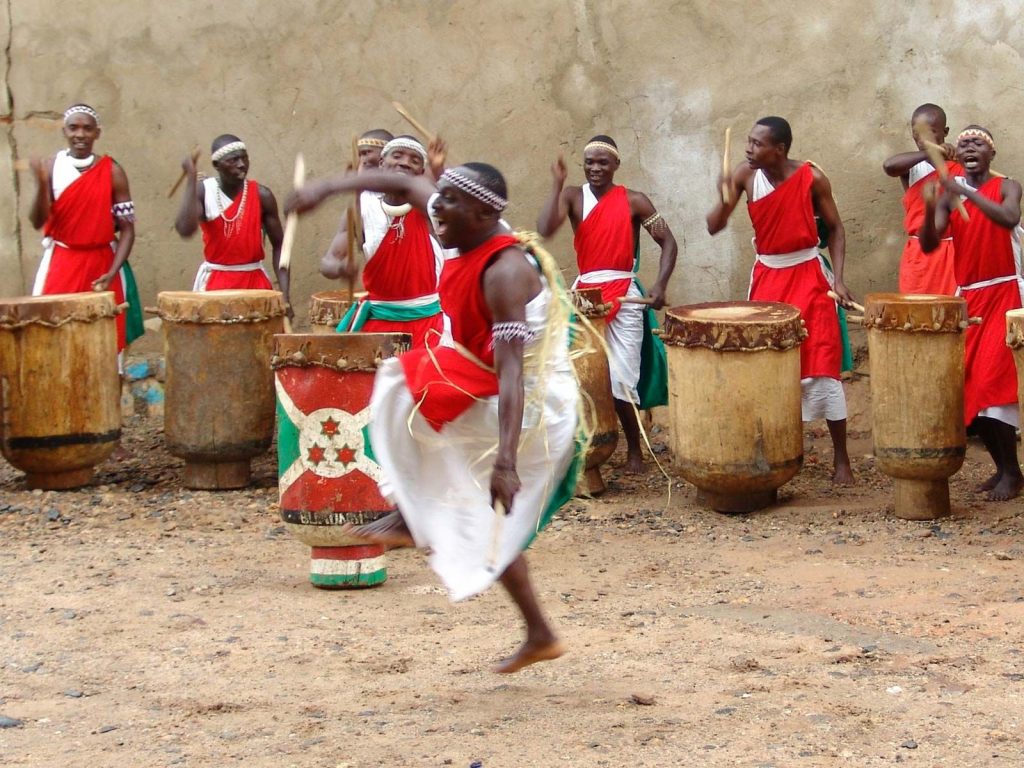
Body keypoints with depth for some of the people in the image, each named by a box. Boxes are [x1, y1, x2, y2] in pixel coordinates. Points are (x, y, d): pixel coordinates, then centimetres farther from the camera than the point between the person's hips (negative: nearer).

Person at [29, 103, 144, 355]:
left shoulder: (112, 172, -2)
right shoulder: (51, 167, -1)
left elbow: (127, 228, -1)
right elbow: (37, 222, -7)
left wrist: (113, 272, -13)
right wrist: (41, 183, -24)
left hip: (102, 263, 0)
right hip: (60, 265, 0)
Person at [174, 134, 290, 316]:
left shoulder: (262, 195, -4)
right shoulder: (203, 192, -6)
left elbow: (278, 245, 2)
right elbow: (185, 229, -24)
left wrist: (284, 293, -7)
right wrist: (191, 177, -22)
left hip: (254, 282, 1)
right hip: (214, 283, -1)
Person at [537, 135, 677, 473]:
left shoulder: (634, 201, 0)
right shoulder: (573, 197, 3)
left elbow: (668, 242, 1)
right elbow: (545, 229, -14)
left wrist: (660, 285, -13)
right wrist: (558, 183, -14)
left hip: (624, 297, -2)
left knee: (621, 378, -5)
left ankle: (634, 450, 10)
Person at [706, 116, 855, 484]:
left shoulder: (811, 178, -13)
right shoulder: (745, 175, -7)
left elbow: (835, 227, -1)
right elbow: (713, 227, -7)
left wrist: (838, 279, -10)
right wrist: (724, 200, -28)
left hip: (808, 276, -3)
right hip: (766, 277, 3)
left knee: (821, 368, -5)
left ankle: (841, 459, 3)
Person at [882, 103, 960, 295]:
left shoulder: (960, 166, 5)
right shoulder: (911, 167, 1)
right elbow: (889, 165, -24)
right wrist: (928, 153, -34)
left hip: (954, 253, 0)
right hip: (919, 254, 0)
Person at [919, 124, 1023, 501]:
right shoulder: (948, 194, 6)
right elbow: (929, 246, -5)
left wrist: (965, 192, -32)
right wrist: (930, 210, -24)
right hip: (967, 298, 5)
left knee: (992, 383, -13)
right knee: (969, 385, 4)